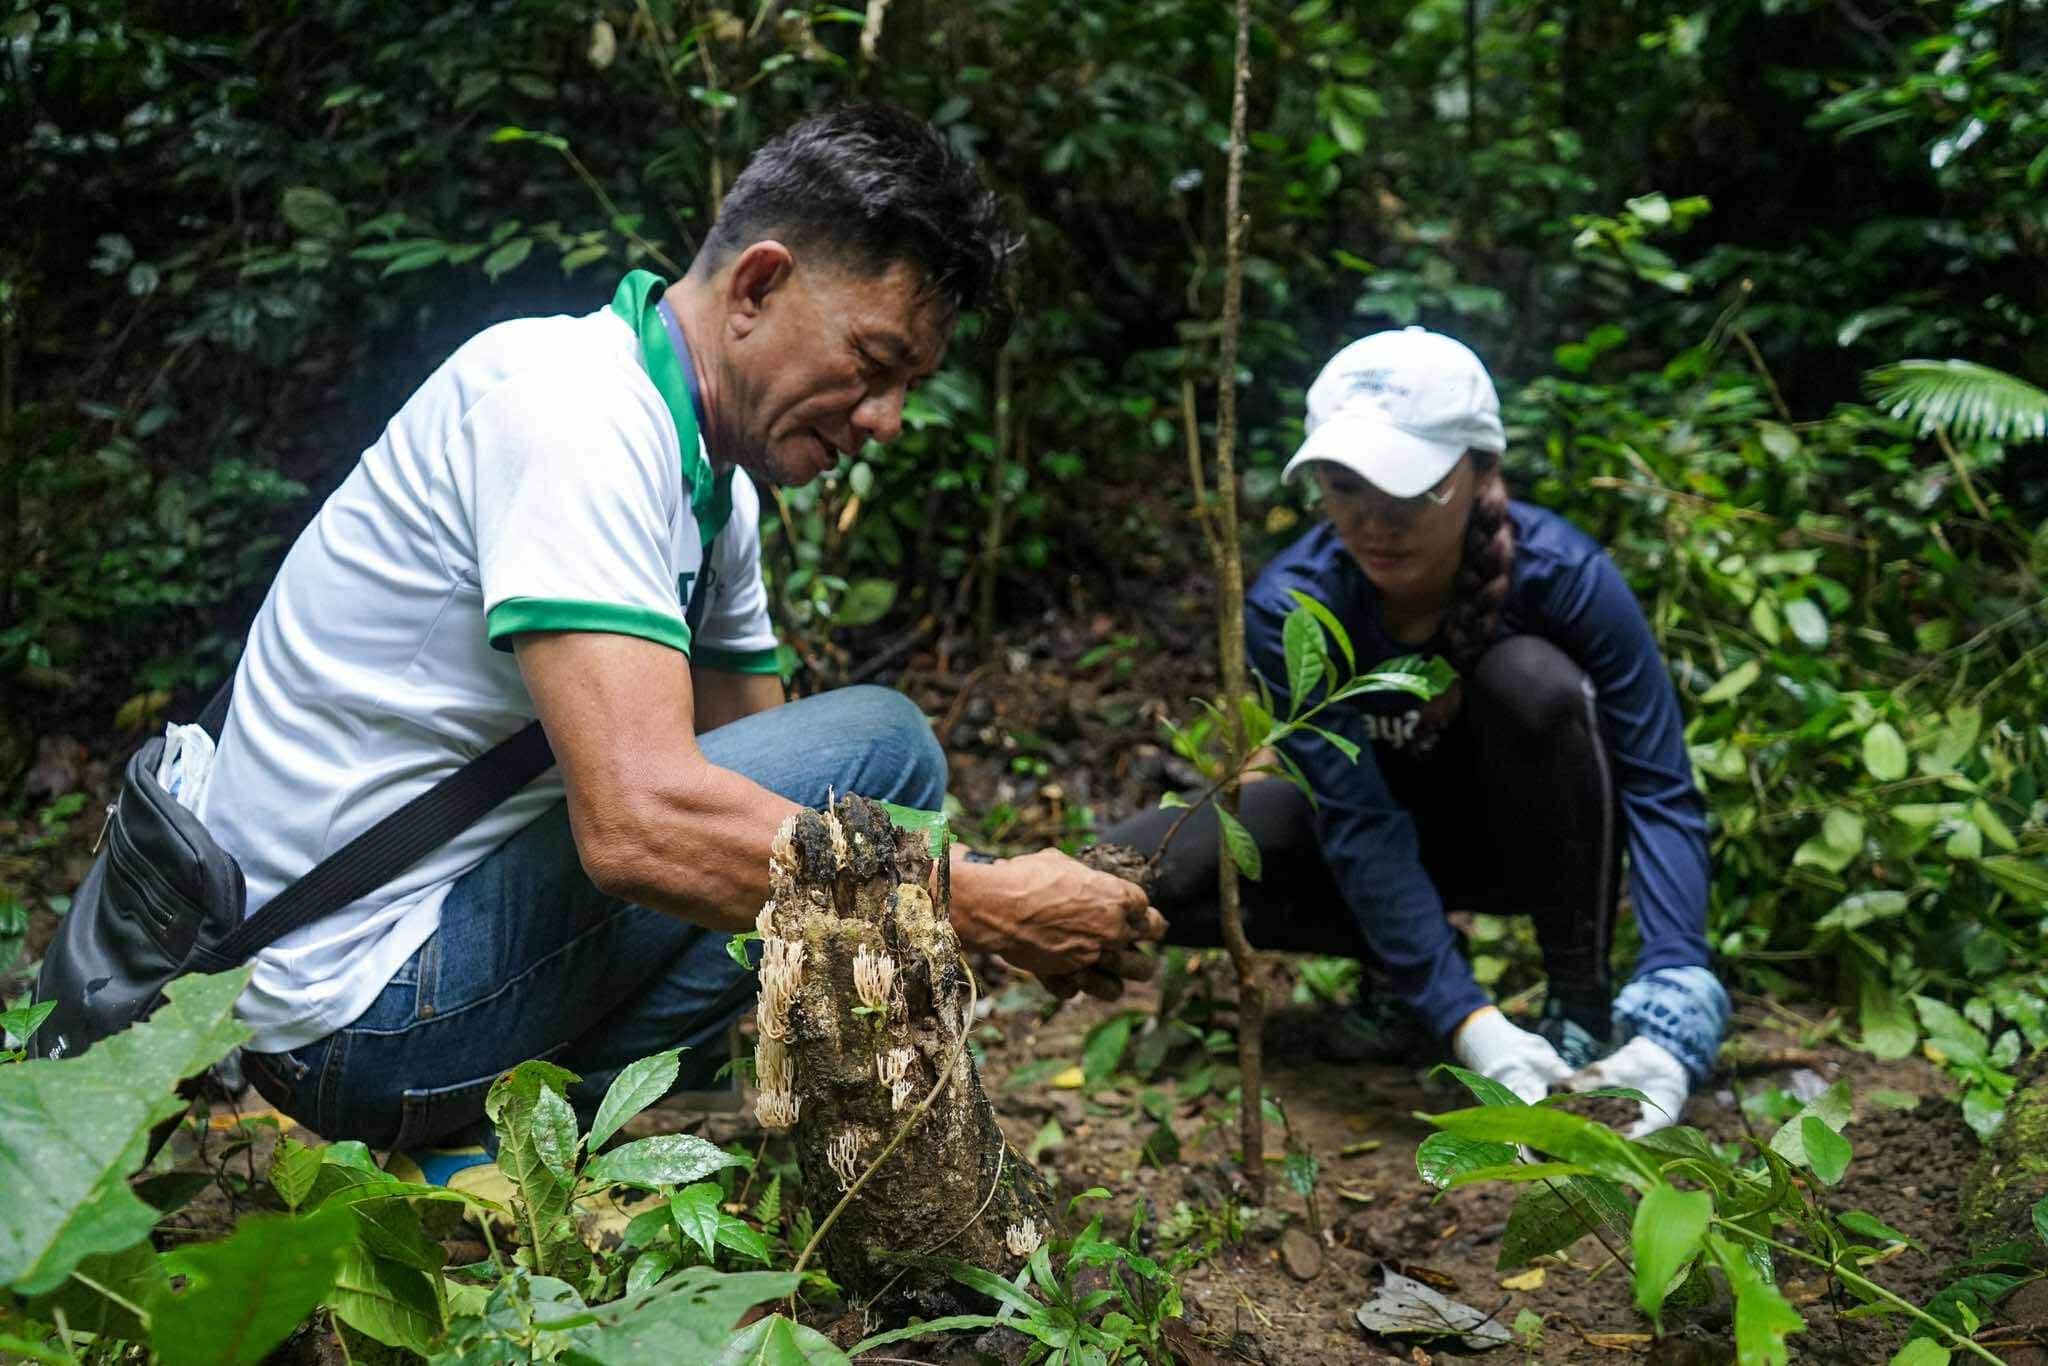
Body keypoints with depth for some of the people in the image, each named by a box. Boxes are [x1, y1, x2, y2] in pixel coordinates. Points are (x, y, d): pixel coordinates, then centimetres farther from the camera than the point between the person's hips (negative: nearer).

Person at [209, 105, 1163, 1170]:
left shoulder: (715, 490, 11)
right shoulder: (575, 408, -20)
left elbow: (761, 777, 11)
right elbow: (641, 825, -32)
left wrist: (1026, 913, -4)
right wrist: (993, 911, -24)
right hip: (360, 1007, -10)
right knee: (875, 747, -15)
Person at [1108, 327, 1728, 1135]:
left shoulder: (1562, 573, -28)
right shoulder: (1290, 608, -26)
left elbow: (1662, 792, -29)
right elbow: (1360, 827, -29)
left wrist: (1672, 1016, -41)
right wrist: (1469, 1023, -39)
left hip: (1538, 837, -1)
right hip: (1395, 842, 1)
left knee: (1534, 680, -35)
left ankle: (1582, 1013, -17)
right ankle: (1412, 965, -1)